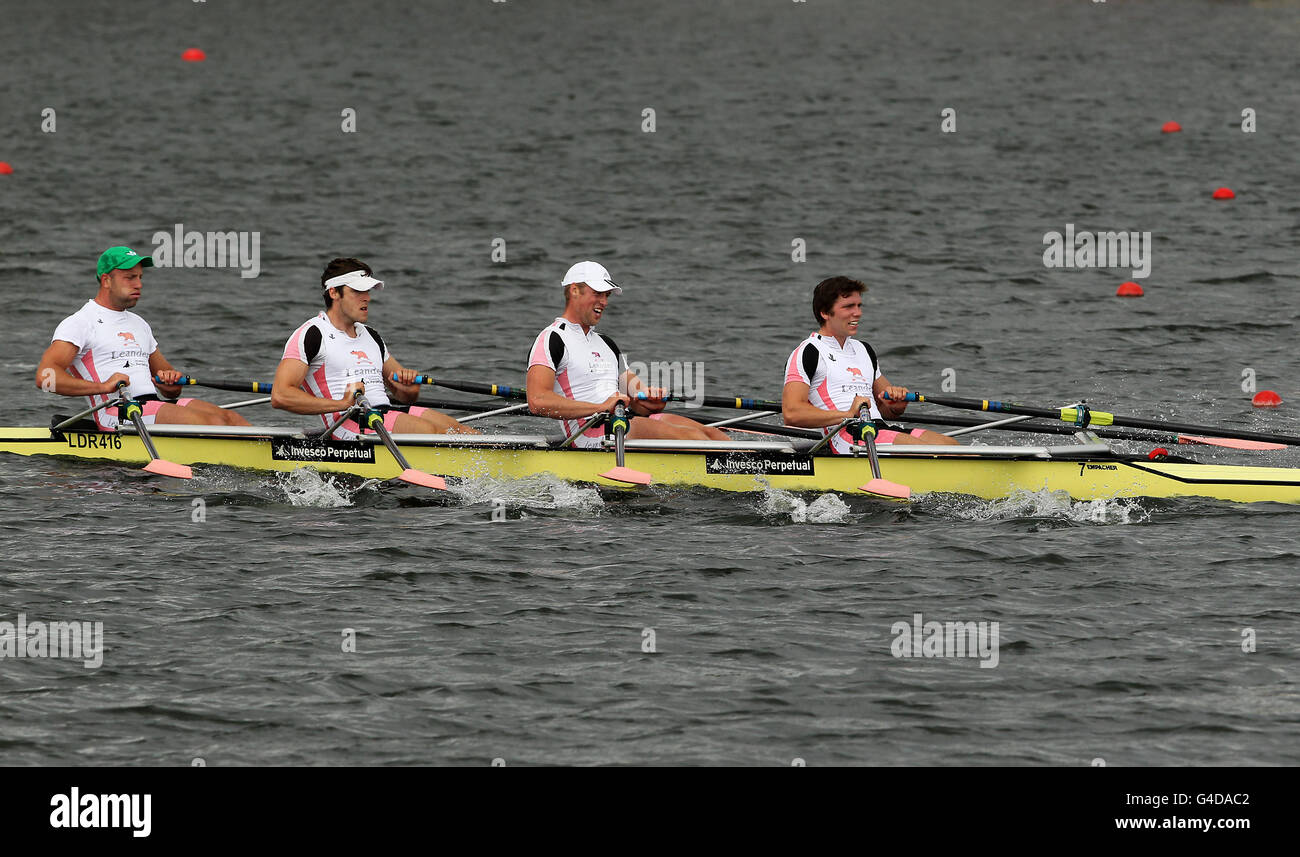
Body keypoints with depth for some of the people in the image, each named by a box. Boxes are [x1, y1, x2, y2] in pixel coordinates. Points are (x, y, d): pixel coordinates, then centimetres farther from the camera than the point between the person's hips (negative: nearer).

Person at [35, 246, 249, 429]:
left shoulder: (139, 325, 29)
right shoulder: (79, 323, 3)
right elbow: (45, 377, -12)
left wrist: (170, 380, 4)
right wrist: (102, 387, -22)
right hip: (117, 411, -8)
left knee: (229, 418, -17)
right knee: (212, 422, -26)